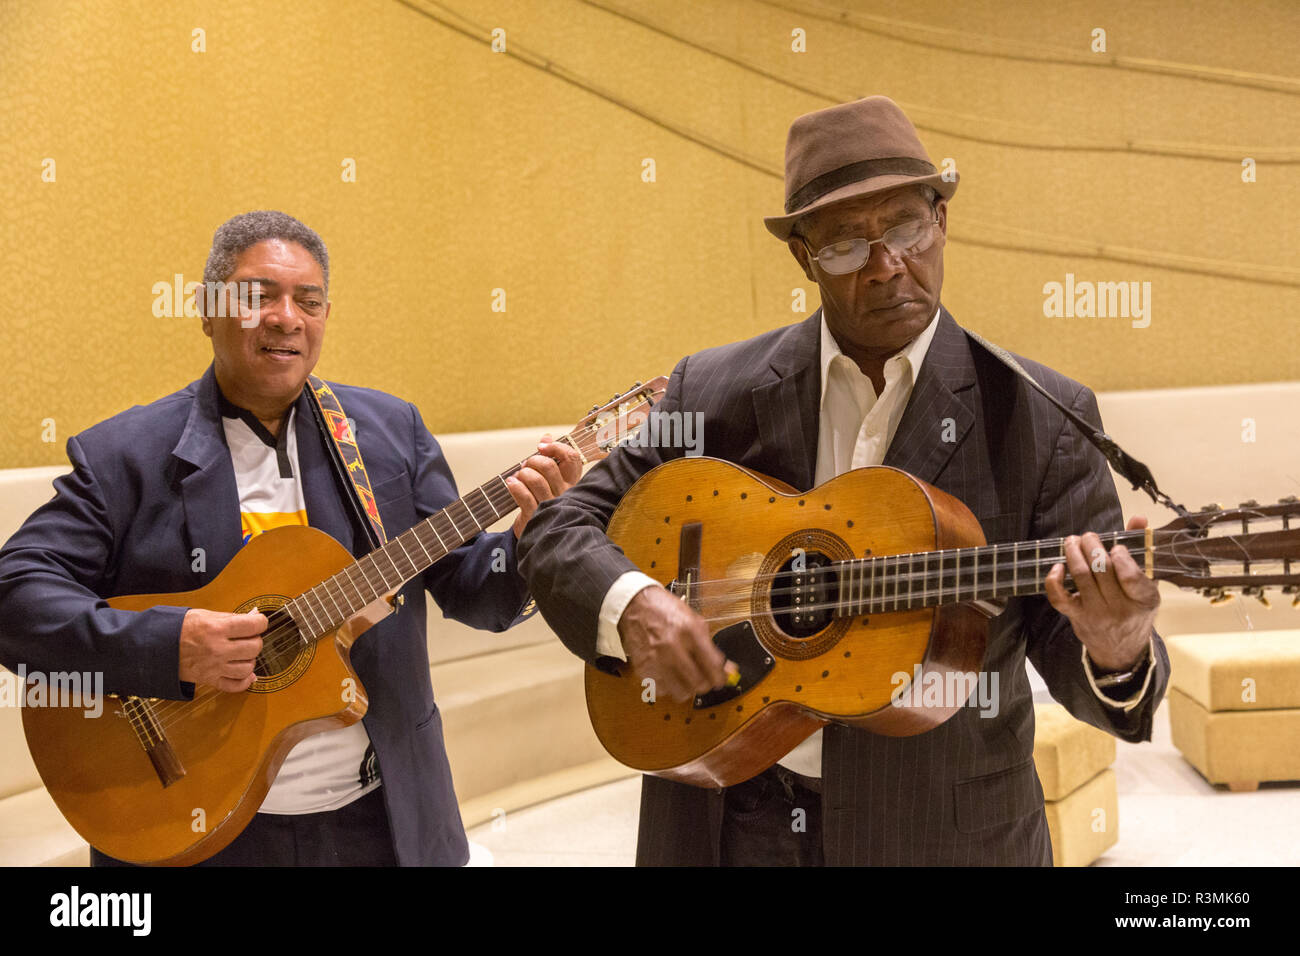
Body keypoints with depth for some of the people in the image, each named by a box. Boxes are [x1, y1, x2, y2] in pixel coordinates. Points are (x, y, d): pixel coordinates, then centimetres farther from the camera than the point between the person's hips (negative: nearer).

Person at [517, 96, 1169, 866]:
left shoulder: (1040, 417, -8)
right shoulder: (714, 391, -4)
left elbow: (1068, 650, -8)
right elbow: (558, 526, -1)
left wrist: (1118, 647, -31)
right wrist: (630, 602, -20)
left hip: (940, 829, -1)